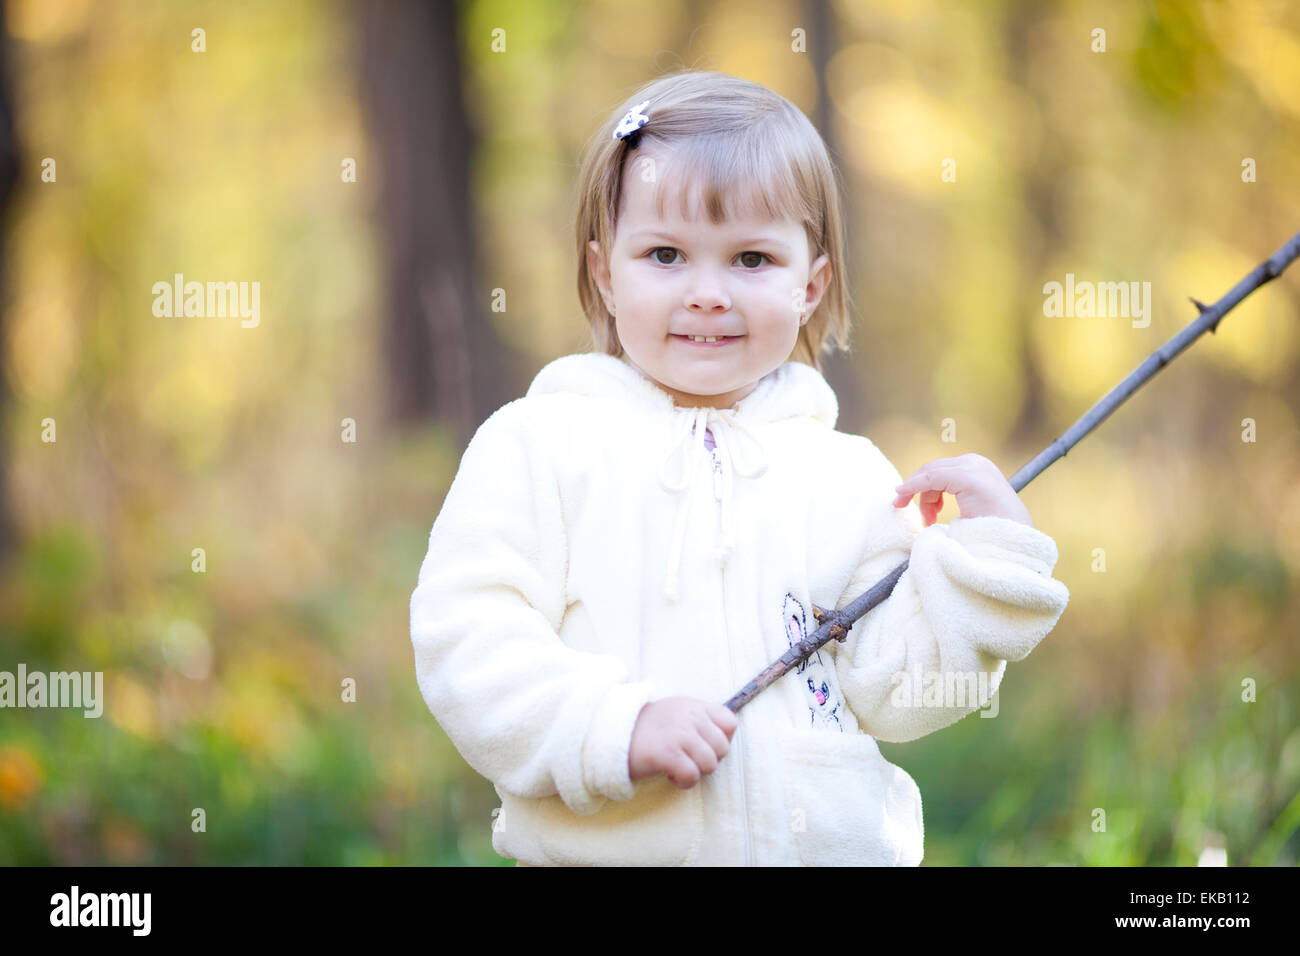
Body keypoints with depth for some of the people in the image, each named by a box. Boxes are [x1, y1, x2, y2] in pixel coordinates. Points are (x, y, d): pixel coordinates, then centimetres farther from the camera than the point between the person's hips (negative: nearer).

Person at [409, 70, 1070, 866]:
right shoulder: (537, 445, -1)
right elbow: (466, 640, -10)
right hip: (603, 848, -1)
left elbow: (892, 694, 2)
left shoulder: (849, 478, 6)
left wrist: (989, 552, -7)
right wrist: (618, 726, -20)